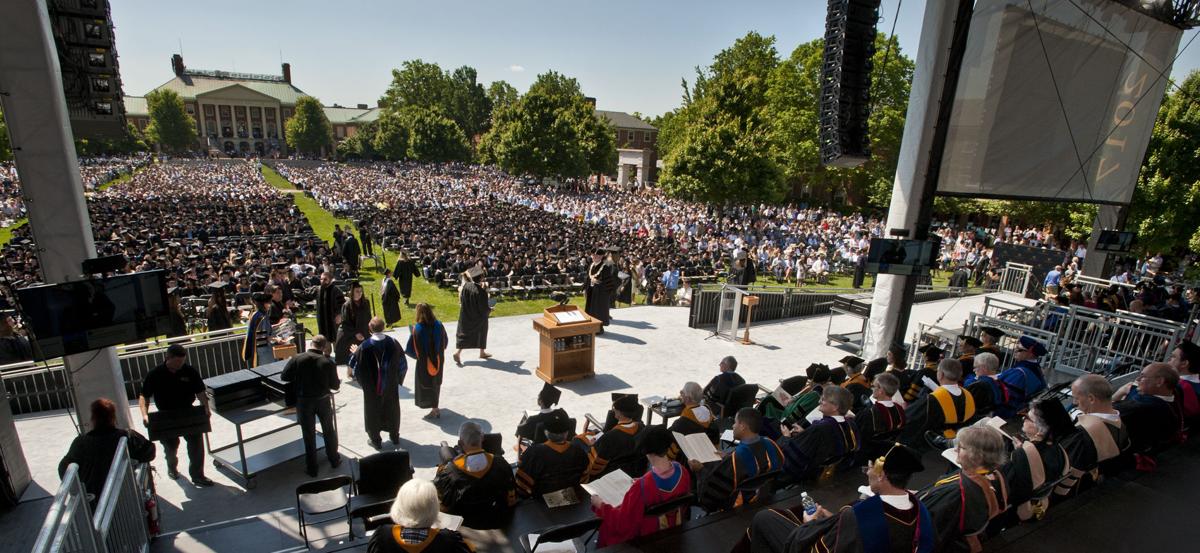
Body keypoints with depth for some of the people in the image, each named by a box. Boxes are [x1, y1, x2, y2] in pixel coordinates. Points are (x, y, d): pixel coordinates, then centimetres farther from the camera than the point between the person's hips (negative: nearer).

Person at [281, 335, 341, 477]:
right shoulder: (328, 362, -12)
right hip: (324, 400, 0)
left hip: (304, 401, 0)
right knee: (329, 430, 20)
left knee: (309, 435, 12)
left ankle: (311, 468, 22)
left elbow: (284, 377, -4)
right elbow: (335, 386, -6)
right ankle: (334, 459, 34)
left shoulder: (296, 359, -13)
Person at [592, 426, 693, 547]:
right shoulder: (682, 471, -20)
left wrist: (600, 505, -9)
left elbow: (623, 523, -23)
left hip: (648, 537, -5)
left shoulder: (642, 486, -37)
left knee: (607, 525, 17)